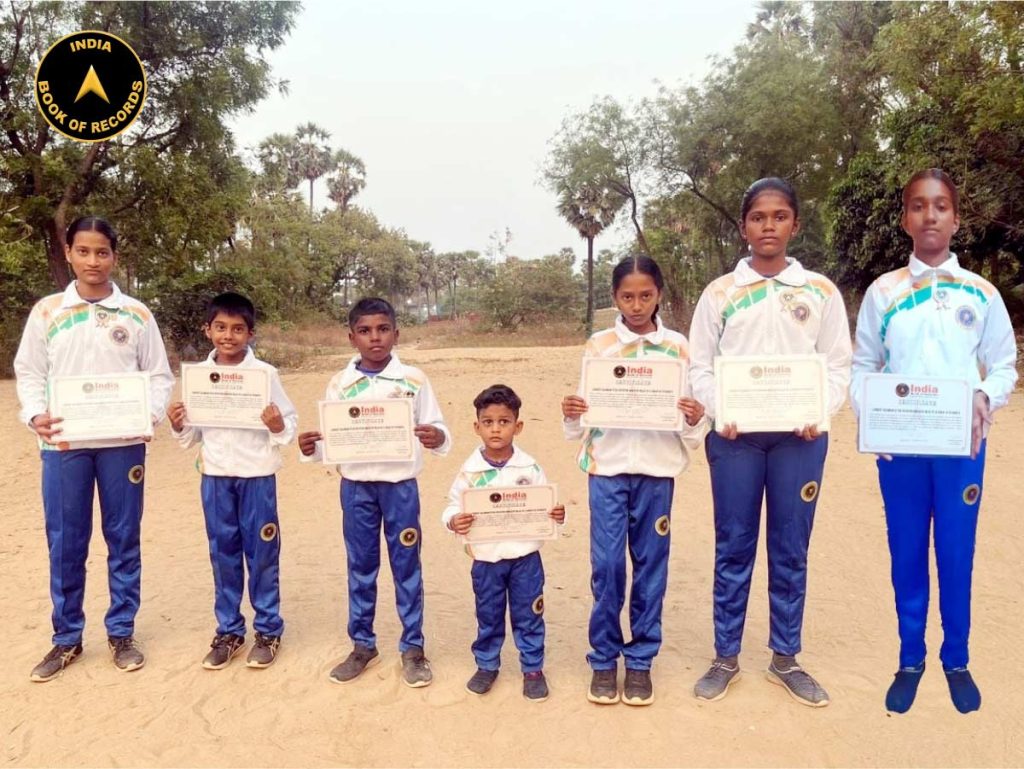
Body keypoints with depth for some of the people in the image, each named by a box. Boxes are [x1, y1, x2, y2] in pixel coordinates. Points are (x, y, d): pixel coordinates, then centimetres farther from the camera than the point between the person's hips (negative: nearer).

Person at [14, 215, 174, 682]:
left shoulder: (136, 314, 3)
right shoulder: (47, 312, 5)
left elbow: (159, 375, 4)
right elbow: (29, 373, 8)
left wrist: (149, 414, -13)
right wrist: (35, 415, -10)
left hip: (122, 443, 0)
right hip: (63, 443, 1)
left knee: (123, 538, 7)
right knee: (65, 542, 7)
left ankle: (121, 633, 21)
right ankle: (67, 638, 23)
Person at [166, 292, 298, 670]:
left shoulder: (265, 373, -7)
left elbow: (289, 424, -6)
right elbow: (193, 435, 11)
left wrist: (279, 427, -26)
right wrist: (179, 427, -9)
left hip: (257, 476, -3)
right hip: (215, 477, 3)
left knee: (262, 554, 5)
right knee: (223, 554, 12)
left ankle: (268, 630, 18)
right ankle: (228, 630, 25)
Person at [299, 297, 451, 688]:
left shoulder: (414, 380, -4)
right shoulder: (340, 384, 1)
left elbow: (436, 432, -3)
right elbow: (329, 440, 4)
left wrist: (438, 438, -26)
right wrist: (311, 448, -16)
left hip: (400, 485, -2)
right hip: (355, 486, 2)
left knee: (406, 566, 7)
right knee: (360, 567, 12)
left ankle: (413, 647, 21)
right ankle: (362, 644, 27)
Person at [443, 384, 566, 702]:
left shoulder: (529, 467, -5)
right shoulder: (470, 469, -6)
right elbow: (453, 504, -3)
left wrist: (557, 515, -19)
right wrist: (454, 521, -23)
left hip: (525, 556, 0)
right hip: (486, 558, 0)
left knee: (528, 616, 10)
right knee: (488, 616, 15)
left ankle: (533, 668, 27)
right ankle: (486, 666, 34)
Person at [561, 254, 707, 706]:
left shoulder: (676, 346, 4)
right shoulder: (598, 345, 4)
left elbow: (692, 411, 7)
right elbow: (582, 411, 7)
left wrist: (695, 421, -14)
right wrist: (571, 416, -14)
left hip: (657, 468, 1)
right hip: (607, 466, 0)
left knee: (651, 564, 6)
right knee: (607, 563, -1)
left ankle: (641, 660, 21)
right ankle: (603, 659, 16)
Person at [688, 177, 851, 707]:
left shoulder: (821, 291, 7)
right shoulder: (720, 292, 6)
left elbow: (839, 365, 6)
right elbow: (699, 367, 4)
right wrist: (720, 412, -12)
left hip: (799, 436, 1)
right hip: (734, 435, 0)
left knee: (791, 550, 8)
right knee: (733, 548, 6)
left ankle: (785, 658, 23)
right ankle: (726, 656, 20)